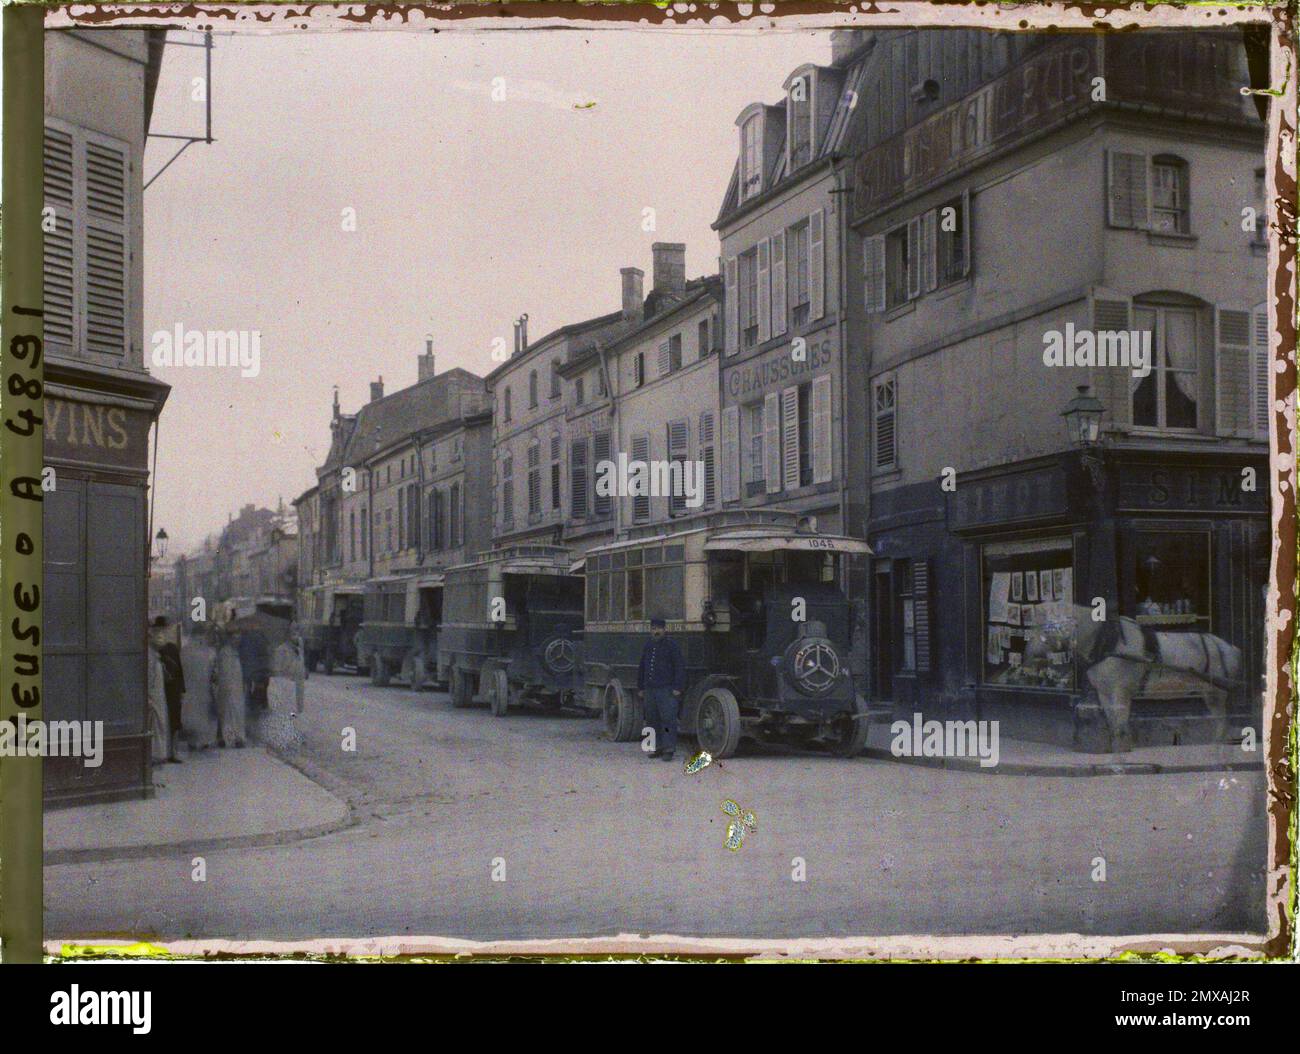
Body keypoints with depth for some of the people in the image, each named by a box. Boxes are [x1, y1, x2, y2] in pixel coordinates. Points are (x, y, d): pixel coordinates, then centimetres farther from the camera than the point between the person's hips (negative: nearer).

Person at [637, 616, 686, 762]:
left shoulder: (671, 645, -4)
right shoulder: (648, 646, 15)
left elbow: (680, 667, -8)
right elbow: (642, 668, 22)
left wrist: (678, 688, -12)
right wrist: (641, 688, 18)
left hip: (667, 690, -6)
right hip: (650, 690, 6)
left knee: (668, 719, -8)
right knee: (652, 719, 8)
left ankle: (669, 750, -7)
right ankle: (658, 747, 17)